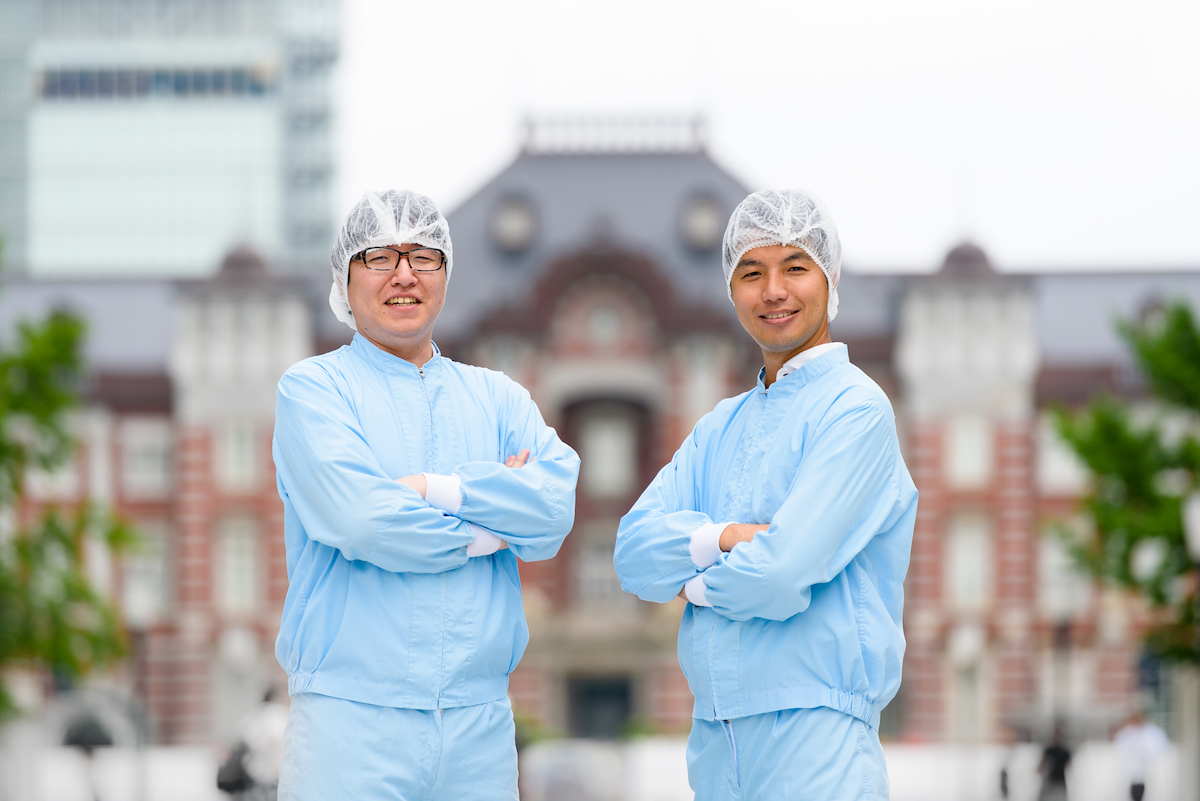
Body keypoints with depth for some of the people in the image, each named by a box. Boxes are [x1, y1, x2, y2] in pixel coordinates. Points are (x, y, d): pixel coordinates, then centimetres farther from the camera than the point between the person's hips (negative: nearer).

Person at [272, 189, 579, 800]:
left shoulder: (496, 397, 16)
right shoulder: (312, 389, 3)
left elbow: (556, 504, -3)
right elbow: (364, 523, -14)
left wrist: (434, 490, -12)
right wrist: (493, 527, -3)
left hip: (479, 722, 4)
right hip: (352, 720, -4)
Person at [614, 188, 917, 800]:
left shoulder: (856, 409, -7)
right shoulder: (720, 427, 17)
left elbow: (784, 572, -17)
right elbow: (634, 553, 5)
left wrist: (694, 582, 1)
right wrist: (725, 537, -13)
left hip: (815, 728, -7)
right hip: (715, 736, 7)